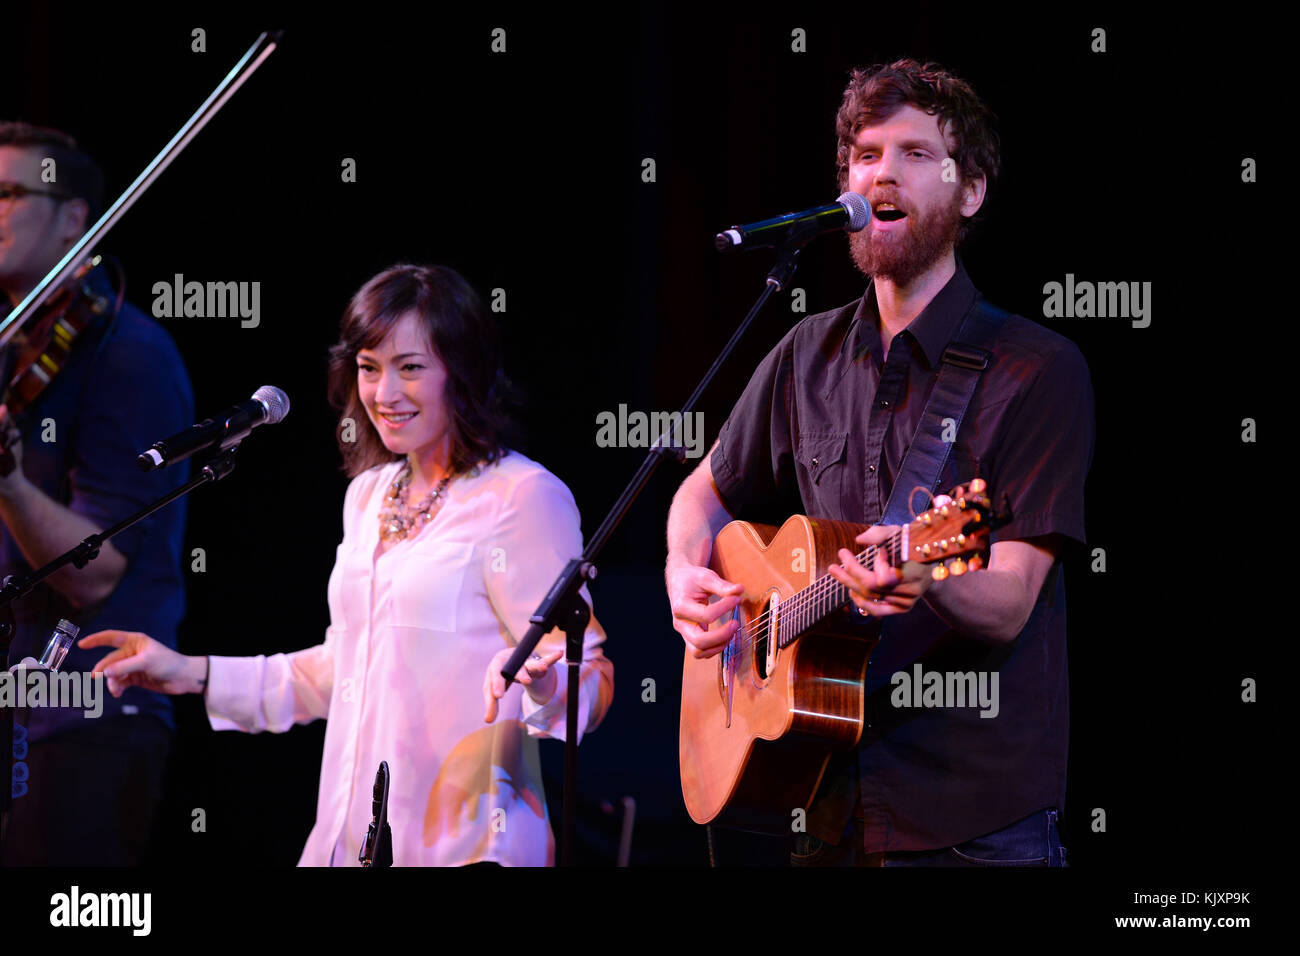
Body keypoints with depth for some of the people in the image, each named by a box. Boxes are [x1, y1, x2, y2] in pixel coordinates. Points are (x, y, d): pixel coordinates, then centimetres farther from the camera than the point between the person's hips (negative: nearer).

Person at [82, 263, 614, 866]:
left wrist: (540, 685, -35)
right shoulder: (370, 496, 14)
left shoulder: (522, 498, -10)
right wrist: (196, 675, 22)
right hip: (349, 838, 7)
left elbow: (592, 683, -13)